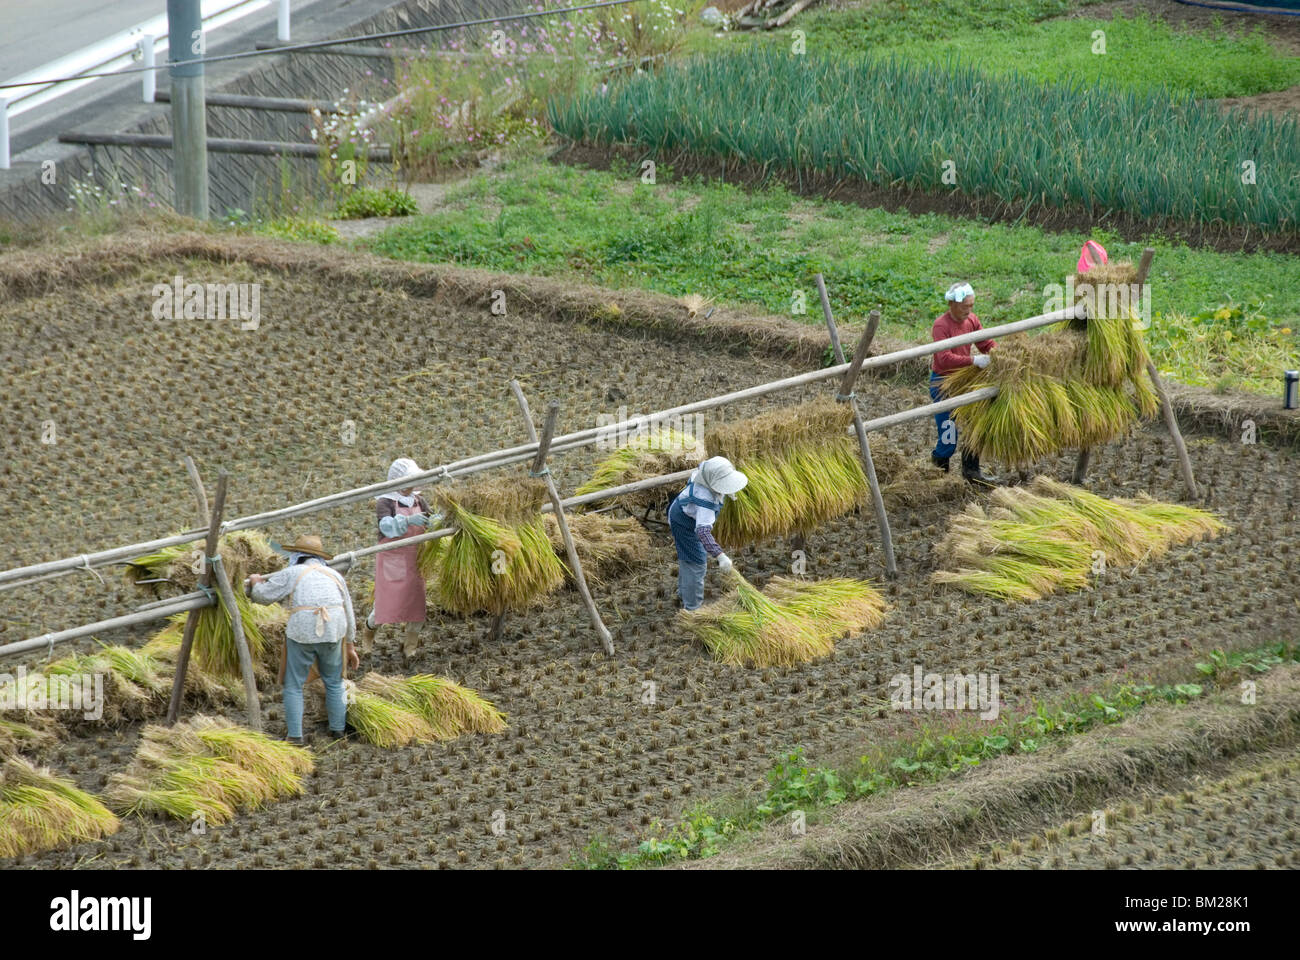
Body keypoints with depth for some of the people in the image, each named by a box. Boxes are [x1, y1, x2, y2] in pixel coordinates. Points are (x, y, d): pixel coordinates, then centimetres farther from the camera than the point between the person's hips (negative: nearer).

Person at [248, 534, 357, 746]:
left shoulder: (292, 574, 7)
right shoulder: (335, 576, 20)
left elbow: (262, 595, 9)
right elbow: (348, 615, 23)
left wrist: (256, 583, 31)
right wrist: (350, 647, 31)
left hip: (301, 633, -4)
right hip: (333, 633, 4)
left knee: (293, 686, 7)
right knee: (333, 682, 23)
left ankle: (295, 736, 2)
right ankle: (338, 728, 27)